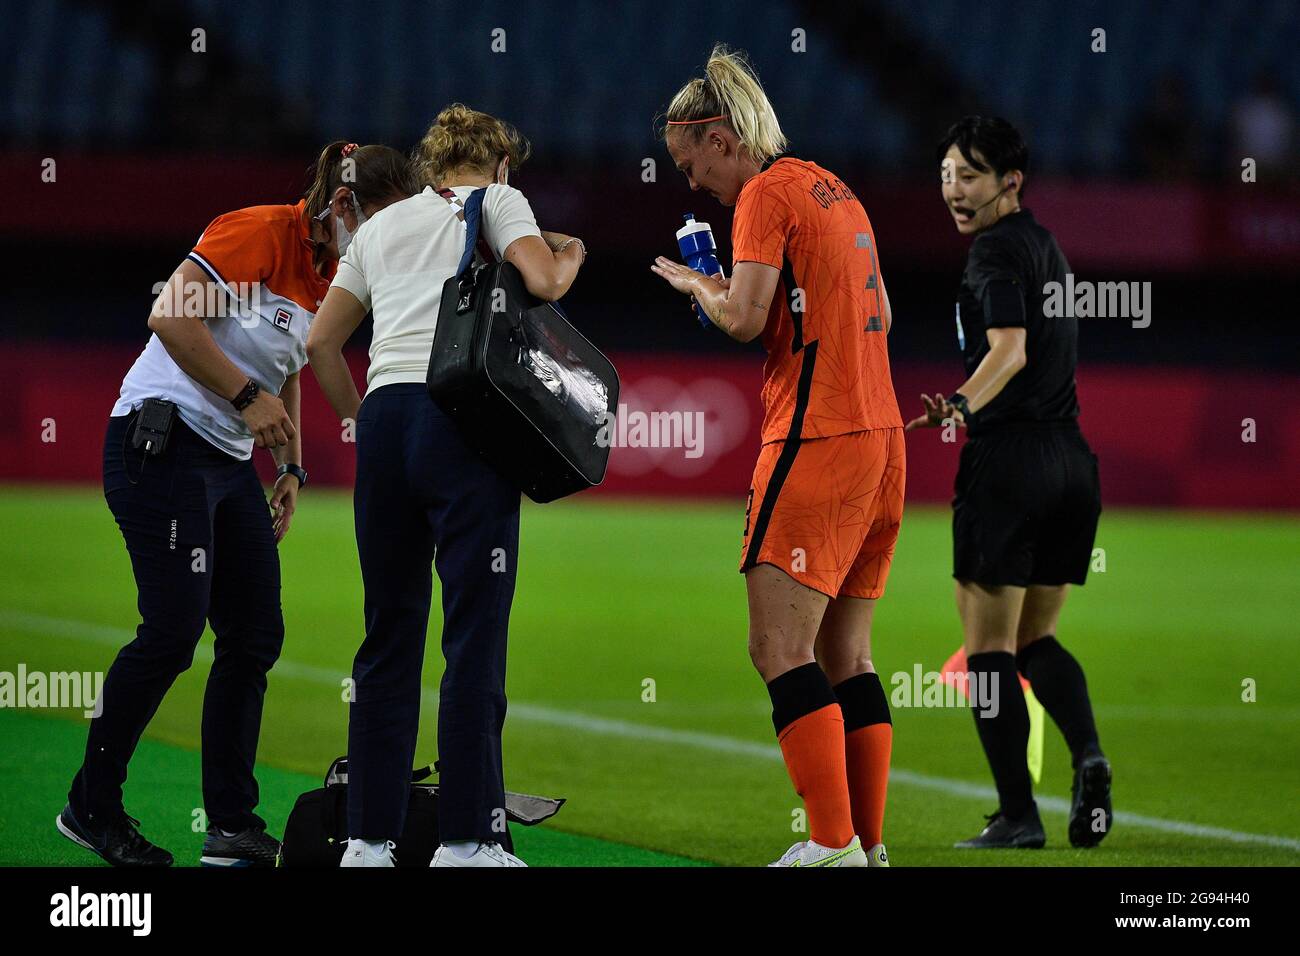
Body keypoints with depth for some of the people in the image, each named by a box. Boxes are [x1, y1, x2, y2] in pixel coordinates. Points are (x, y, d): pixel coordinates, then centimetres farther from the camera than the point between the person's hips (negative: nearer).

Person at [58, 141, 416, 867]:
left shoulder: (330, 276, 13)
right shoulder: (261, 232, -13)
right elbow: (172, 316, -23)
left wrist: (291, 468, 17)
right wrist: (249, 396, -21)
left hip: (230, 460, 9)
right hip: (164, 443, -9)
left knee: (256, 636, 3)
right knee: (174, 630, -12)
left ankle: (233, 825, 7)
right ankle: (92, 807, 1)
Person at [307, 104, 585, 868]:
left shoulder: (384, 225, 23)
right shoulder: (498, 201, 9)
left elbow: (322, 341, 22)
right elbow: (543, 282, -8)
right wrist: (571, 257, 13)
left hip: (385, 414, 5)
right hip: (465, 418, -5)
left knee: (390, 632, 8)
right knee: (476, 631, -5)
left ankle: (369, 837, 6)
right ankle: (467, 837, -9)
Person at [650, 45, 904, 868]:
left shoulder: (766, 192, -7)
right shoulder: (835, 190, 18)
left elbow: (744, 318, -16)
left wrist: (694, 282, 5)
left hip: (815, 442, -9)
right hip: (880, 434, 9)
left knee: (781, 649, -10)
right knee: (845, 657, 10)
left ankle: (834, 845, -16)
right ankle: (869, 845, 9)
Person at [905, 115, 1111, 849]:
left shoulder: (997, 251, -10)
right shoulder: (1047, 246, 18)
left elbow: (1010, 349, -26)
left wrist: (959, 406, -41)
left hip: (1010, 458, -9)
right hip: (1072, 458, 9)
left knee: (989, 647, -1)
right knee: (1037, 639, 16)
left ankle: (1018, 815, -4)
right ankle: (1089, 755, -8)